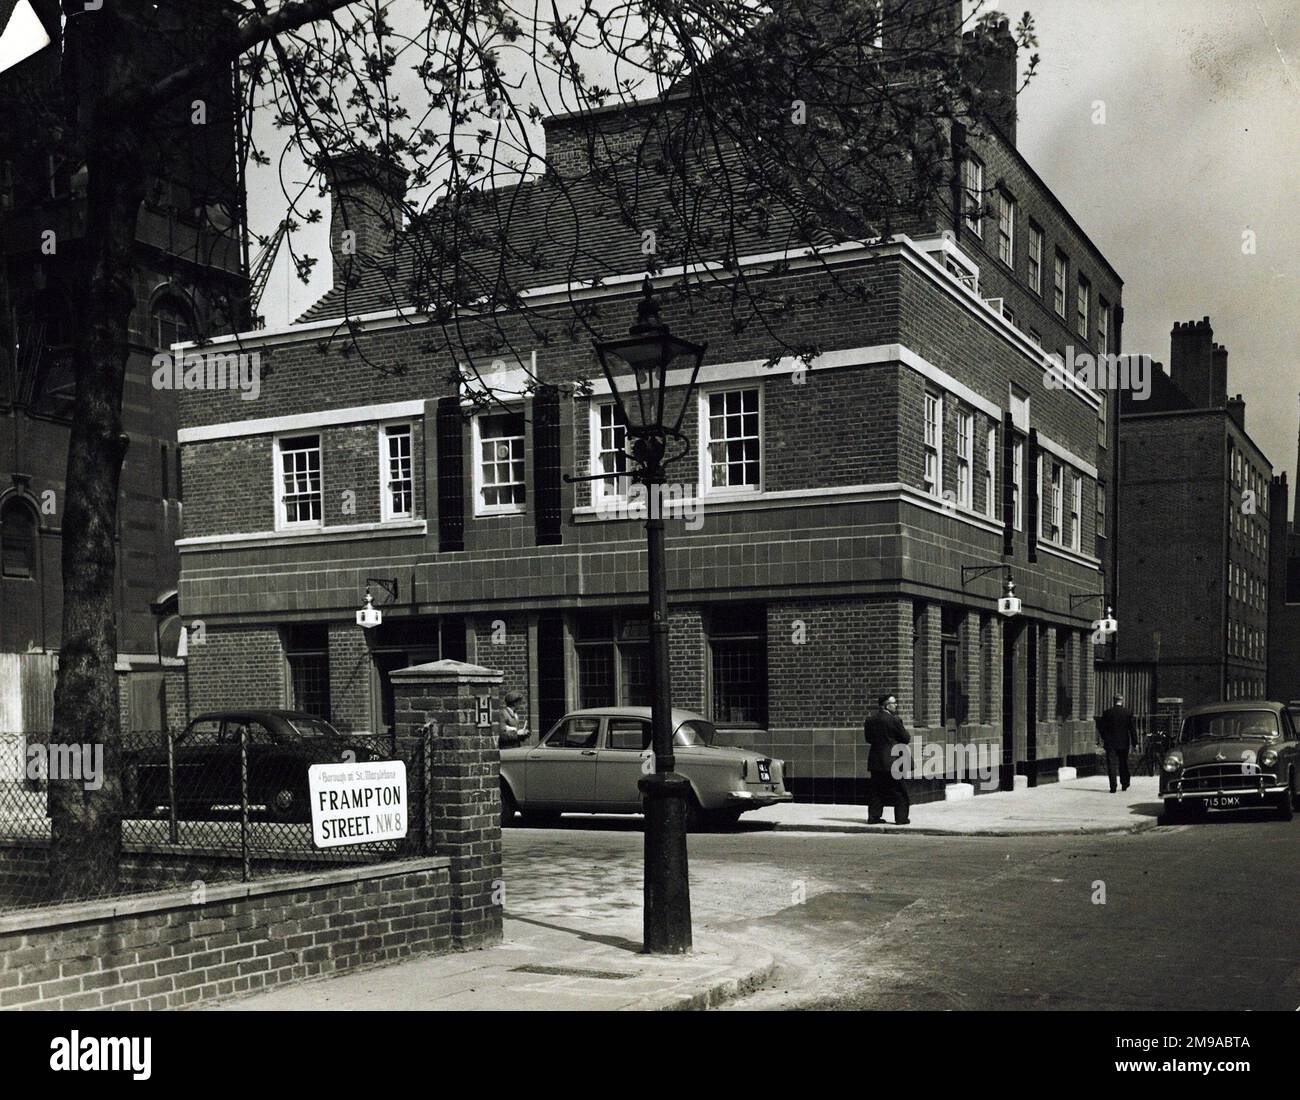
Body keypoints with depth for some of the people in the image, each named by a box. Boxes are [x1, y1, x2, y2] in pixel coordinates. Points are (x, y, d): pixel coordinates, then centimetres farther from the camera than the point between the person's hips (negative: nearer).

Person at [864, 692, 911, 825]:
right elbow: (906, 738, -8)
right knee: (899, 791, 4)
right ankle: (901, 818, 4)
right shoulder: (893, 720, -14)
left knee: (876, 789, 12)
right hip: (891, 760, -6)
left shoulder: (870, 720, 5)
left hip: (875, 761, 6)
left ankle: (873, 816, 10)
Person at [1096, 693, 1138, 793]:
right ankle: (1125, 784, 25)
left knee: (1111, 765, -1)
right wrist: (1134, 743, 3)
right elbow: (1133, 728, -2)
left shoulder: (1107, 712, -5)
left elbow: (1101, 727, 0)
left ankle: (1113, 787, -8)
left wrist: (1103, 738, 17)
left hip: (1110, 743, -1)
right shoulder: (1128, 712, -3)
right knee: (1123, 764, 17)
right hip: (1124, 743, 2)